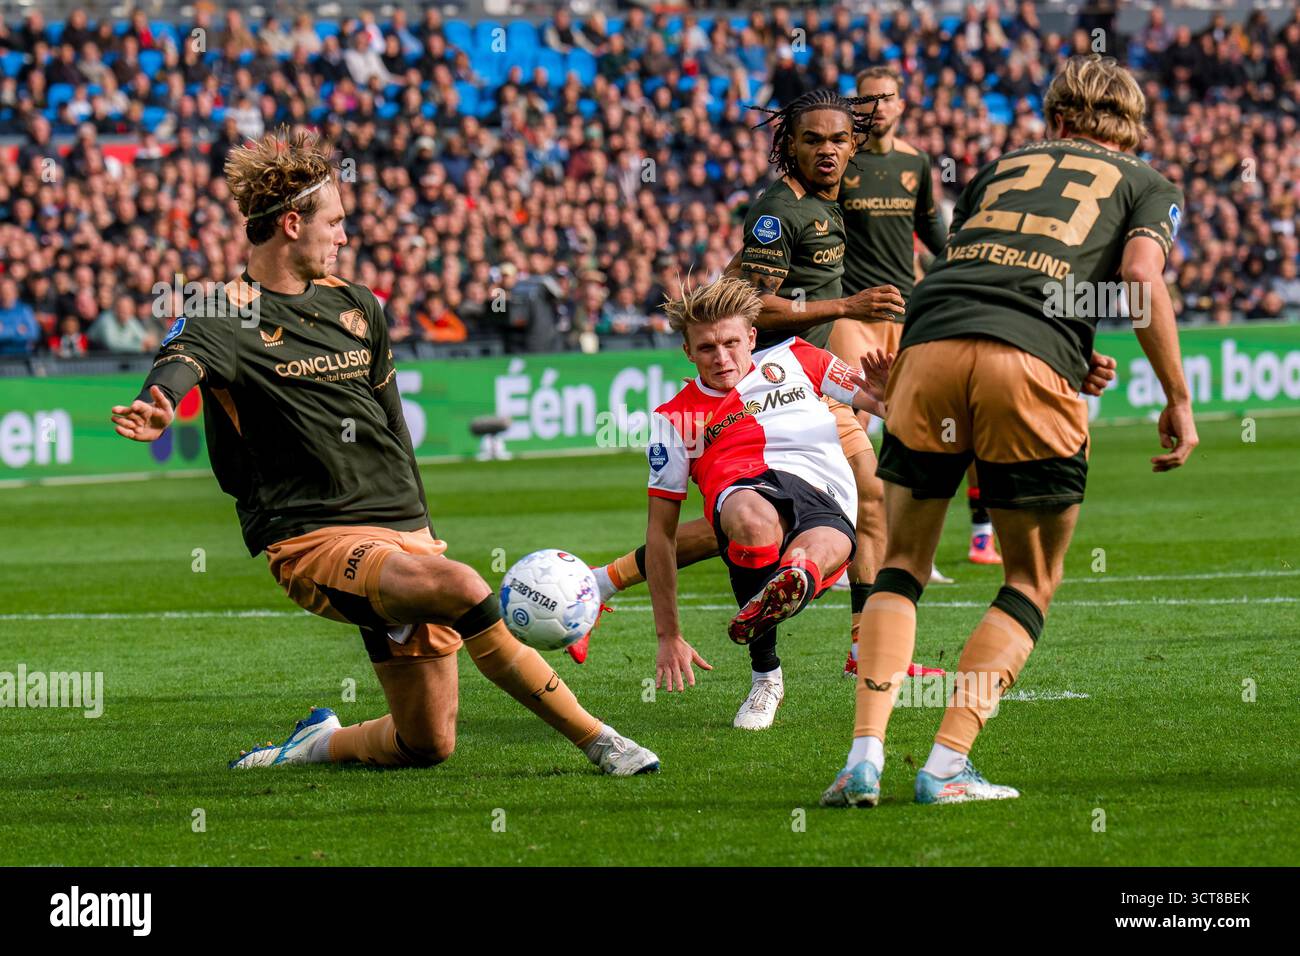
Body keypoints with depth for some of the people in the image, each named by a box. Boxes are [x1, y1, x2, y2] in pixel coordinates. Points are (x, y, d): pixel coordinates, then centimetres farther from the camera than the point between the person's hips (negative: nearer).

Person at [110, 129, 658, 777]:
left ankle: (316, 747, 29)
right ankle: (595, 737, -18)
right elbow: (183, 359, -30)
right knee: (461, 588, -32)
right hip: (313, 540, -7)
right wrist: (157, 405, -53)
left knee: (428, 744, -1)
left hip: (401, 531, 7)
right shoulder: (227, 316, -7)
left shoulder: (357, 306, 14)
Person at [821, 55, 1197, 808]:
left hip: (929, 349, 3)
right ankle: (947, 766, 1)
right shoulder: (1147, 186, 21)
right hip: (1032, 367, -3)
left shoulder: (1002, 166, 32)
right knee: (1033, 583, 13)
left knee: (904, 563, 17)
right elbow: (1141, 276, 2)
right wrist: (1179, 399, 7)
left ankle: (865, 754, 2)